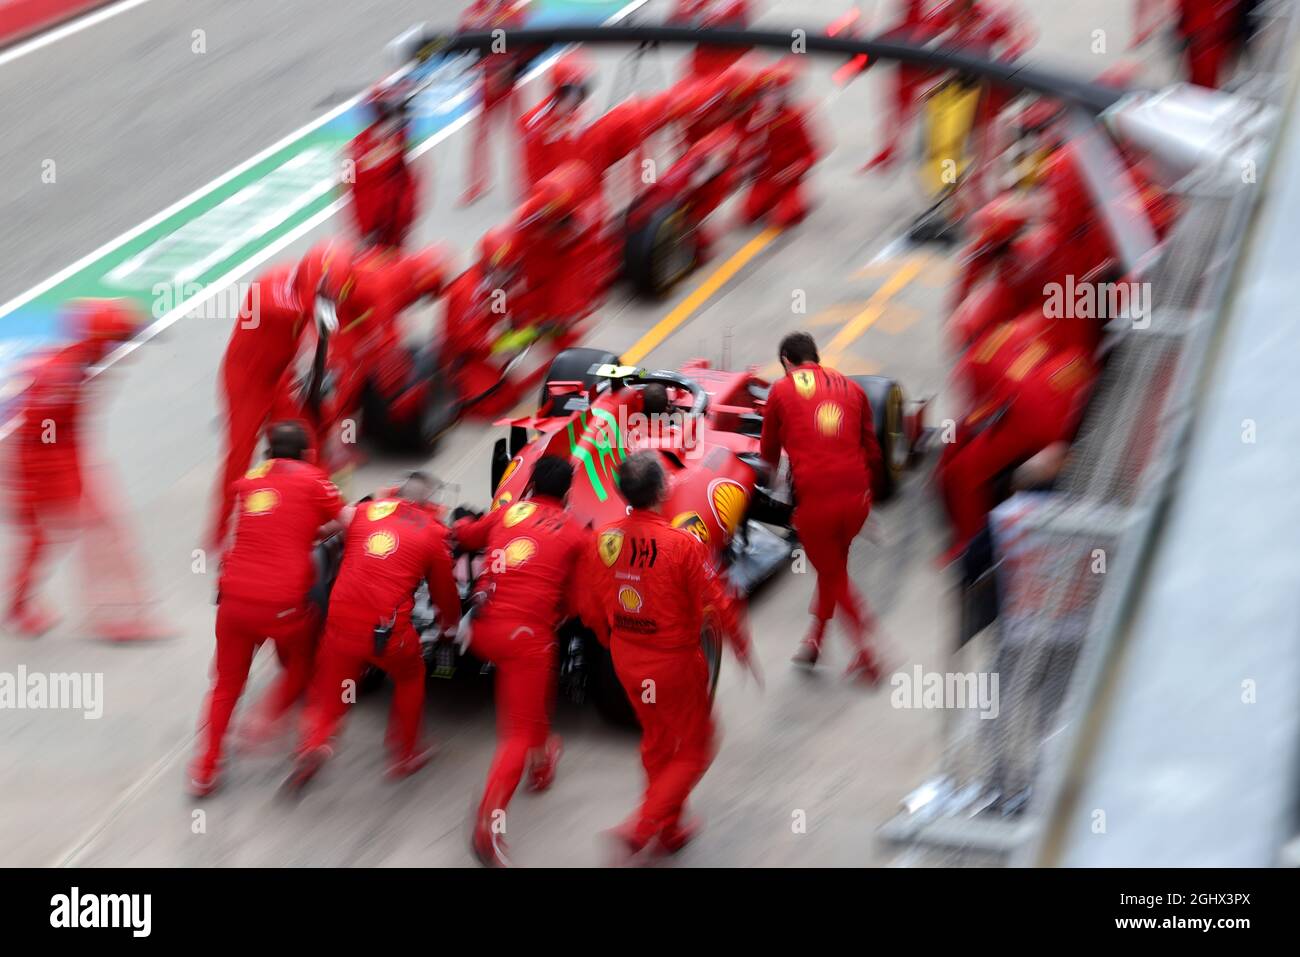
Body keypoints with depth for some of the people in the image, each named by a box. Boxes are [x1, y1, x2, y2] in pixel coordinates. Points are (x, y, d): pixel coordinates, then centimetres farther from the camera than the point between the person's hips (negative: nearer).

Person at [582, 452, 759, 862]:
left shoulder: (604, 541, -9)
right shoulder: (681, 544, -25)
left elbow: (593, 612, 3)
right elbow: (719, 605, -18)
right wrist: (744, 650, -1)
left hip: (627, 663, 5)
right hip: (675, 665, -5)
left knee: (656, 741, 26)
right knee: (694, 750, 13)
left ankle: (670, 830, 39)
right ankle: (640, 827, 0)